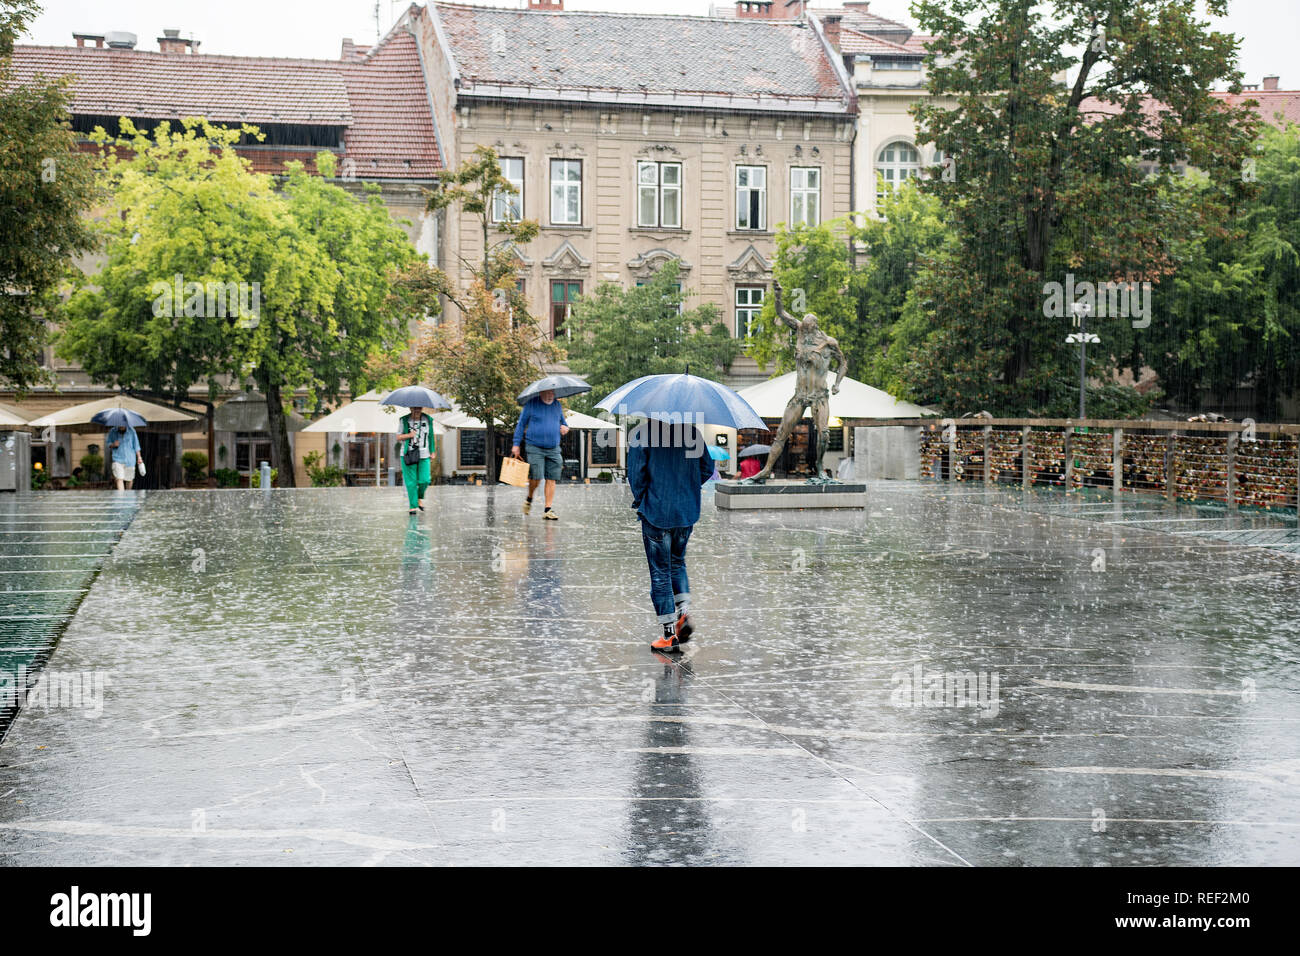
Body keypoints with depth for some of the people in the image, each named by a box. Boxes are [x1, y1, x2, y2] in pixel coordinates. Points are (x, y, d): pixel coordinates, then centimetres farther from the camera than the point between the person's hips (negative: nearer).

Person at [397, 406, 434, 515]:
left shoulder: (428, 420, 5)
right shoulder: (404, 420, 0)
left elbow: (430, 436, 14)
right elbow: (398, 437, 4)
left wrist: (432, 452, 13)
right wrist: (409, 435, -14)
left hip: (424, 456, 1)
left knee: (424, 480, -6)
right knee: (411, 482, -3)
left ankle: (420, 498, 23)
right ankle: (412, 506, 4)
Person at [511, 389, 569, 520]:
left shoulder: (557, 405, 12)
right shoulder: (532, 404, -1)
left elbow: (563, 421, 28)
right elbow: (521, 424, 3)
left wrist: (565, 428, 3)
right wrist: (516, 444, -1)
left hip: (553, 449, 4)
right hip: (535, 449, -4)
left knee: (551, 479, -2)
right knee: (536, 477, -13)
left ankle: (548, 509, 1)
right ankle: (529, 499, 16)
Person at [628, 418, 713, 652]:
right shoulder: (694, 431, -2)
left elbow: (636, 472, -13)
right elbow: (707, 468, 4)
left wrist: (640, 500, 5)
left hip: (656, 513, -4)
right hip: (687, 512, 4)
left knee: (660, 572, 5)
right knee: (677, 562, 24)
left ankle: (670, 634, 5)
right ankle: (684, 613, 5)